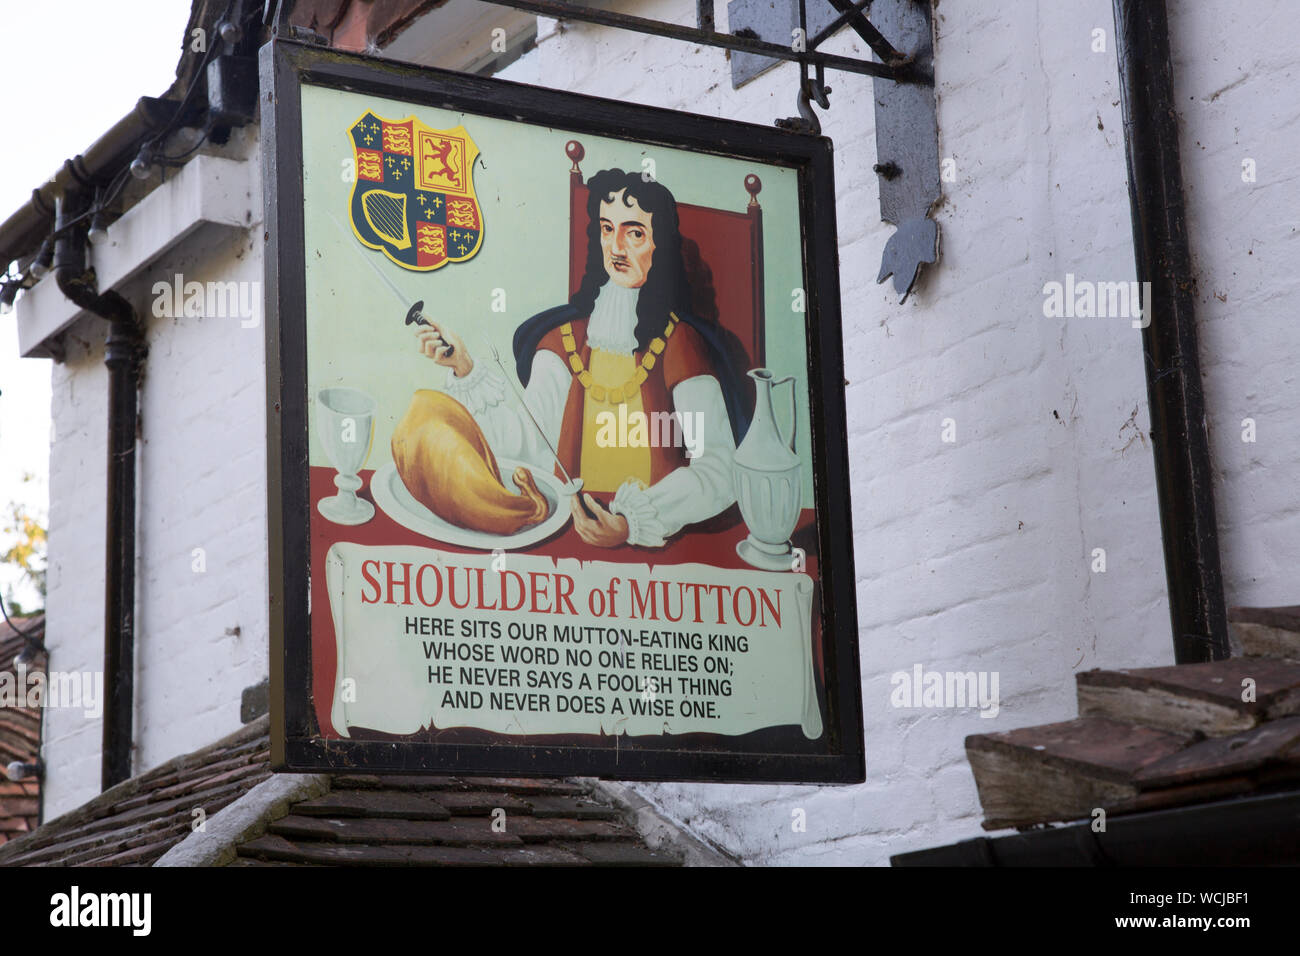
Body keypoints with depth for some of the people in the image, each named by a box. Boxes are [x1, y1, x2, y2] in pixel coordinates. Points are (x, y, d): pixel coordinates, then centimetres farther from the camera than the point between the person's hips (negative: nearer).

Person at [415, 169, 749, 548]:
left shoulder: (683, 345, -1)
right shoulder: (567, 337, 12)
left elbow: (717, 470, -8)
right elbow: (529, 443, 3)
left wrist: (634, 524, -19)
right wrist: (464, 368, -5)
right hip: (571, 527, 4)